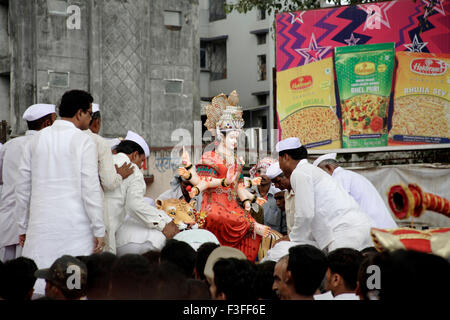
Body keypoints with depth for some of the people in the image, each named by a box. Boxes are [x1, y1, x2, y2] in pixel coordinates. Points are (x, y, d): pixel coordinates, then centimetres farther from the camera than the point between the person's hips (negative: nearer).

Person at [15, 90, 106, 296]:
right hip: (75, 225, -4)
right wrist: (99, 231, -6)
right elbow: (90, 190, -10)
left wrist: (23, 227, 20)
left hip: (41, 225, 4)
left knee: (37, 285, 5)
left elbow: (22, 188, 12)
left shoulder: (36, 140, 10)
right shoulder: (83, 142, -5)